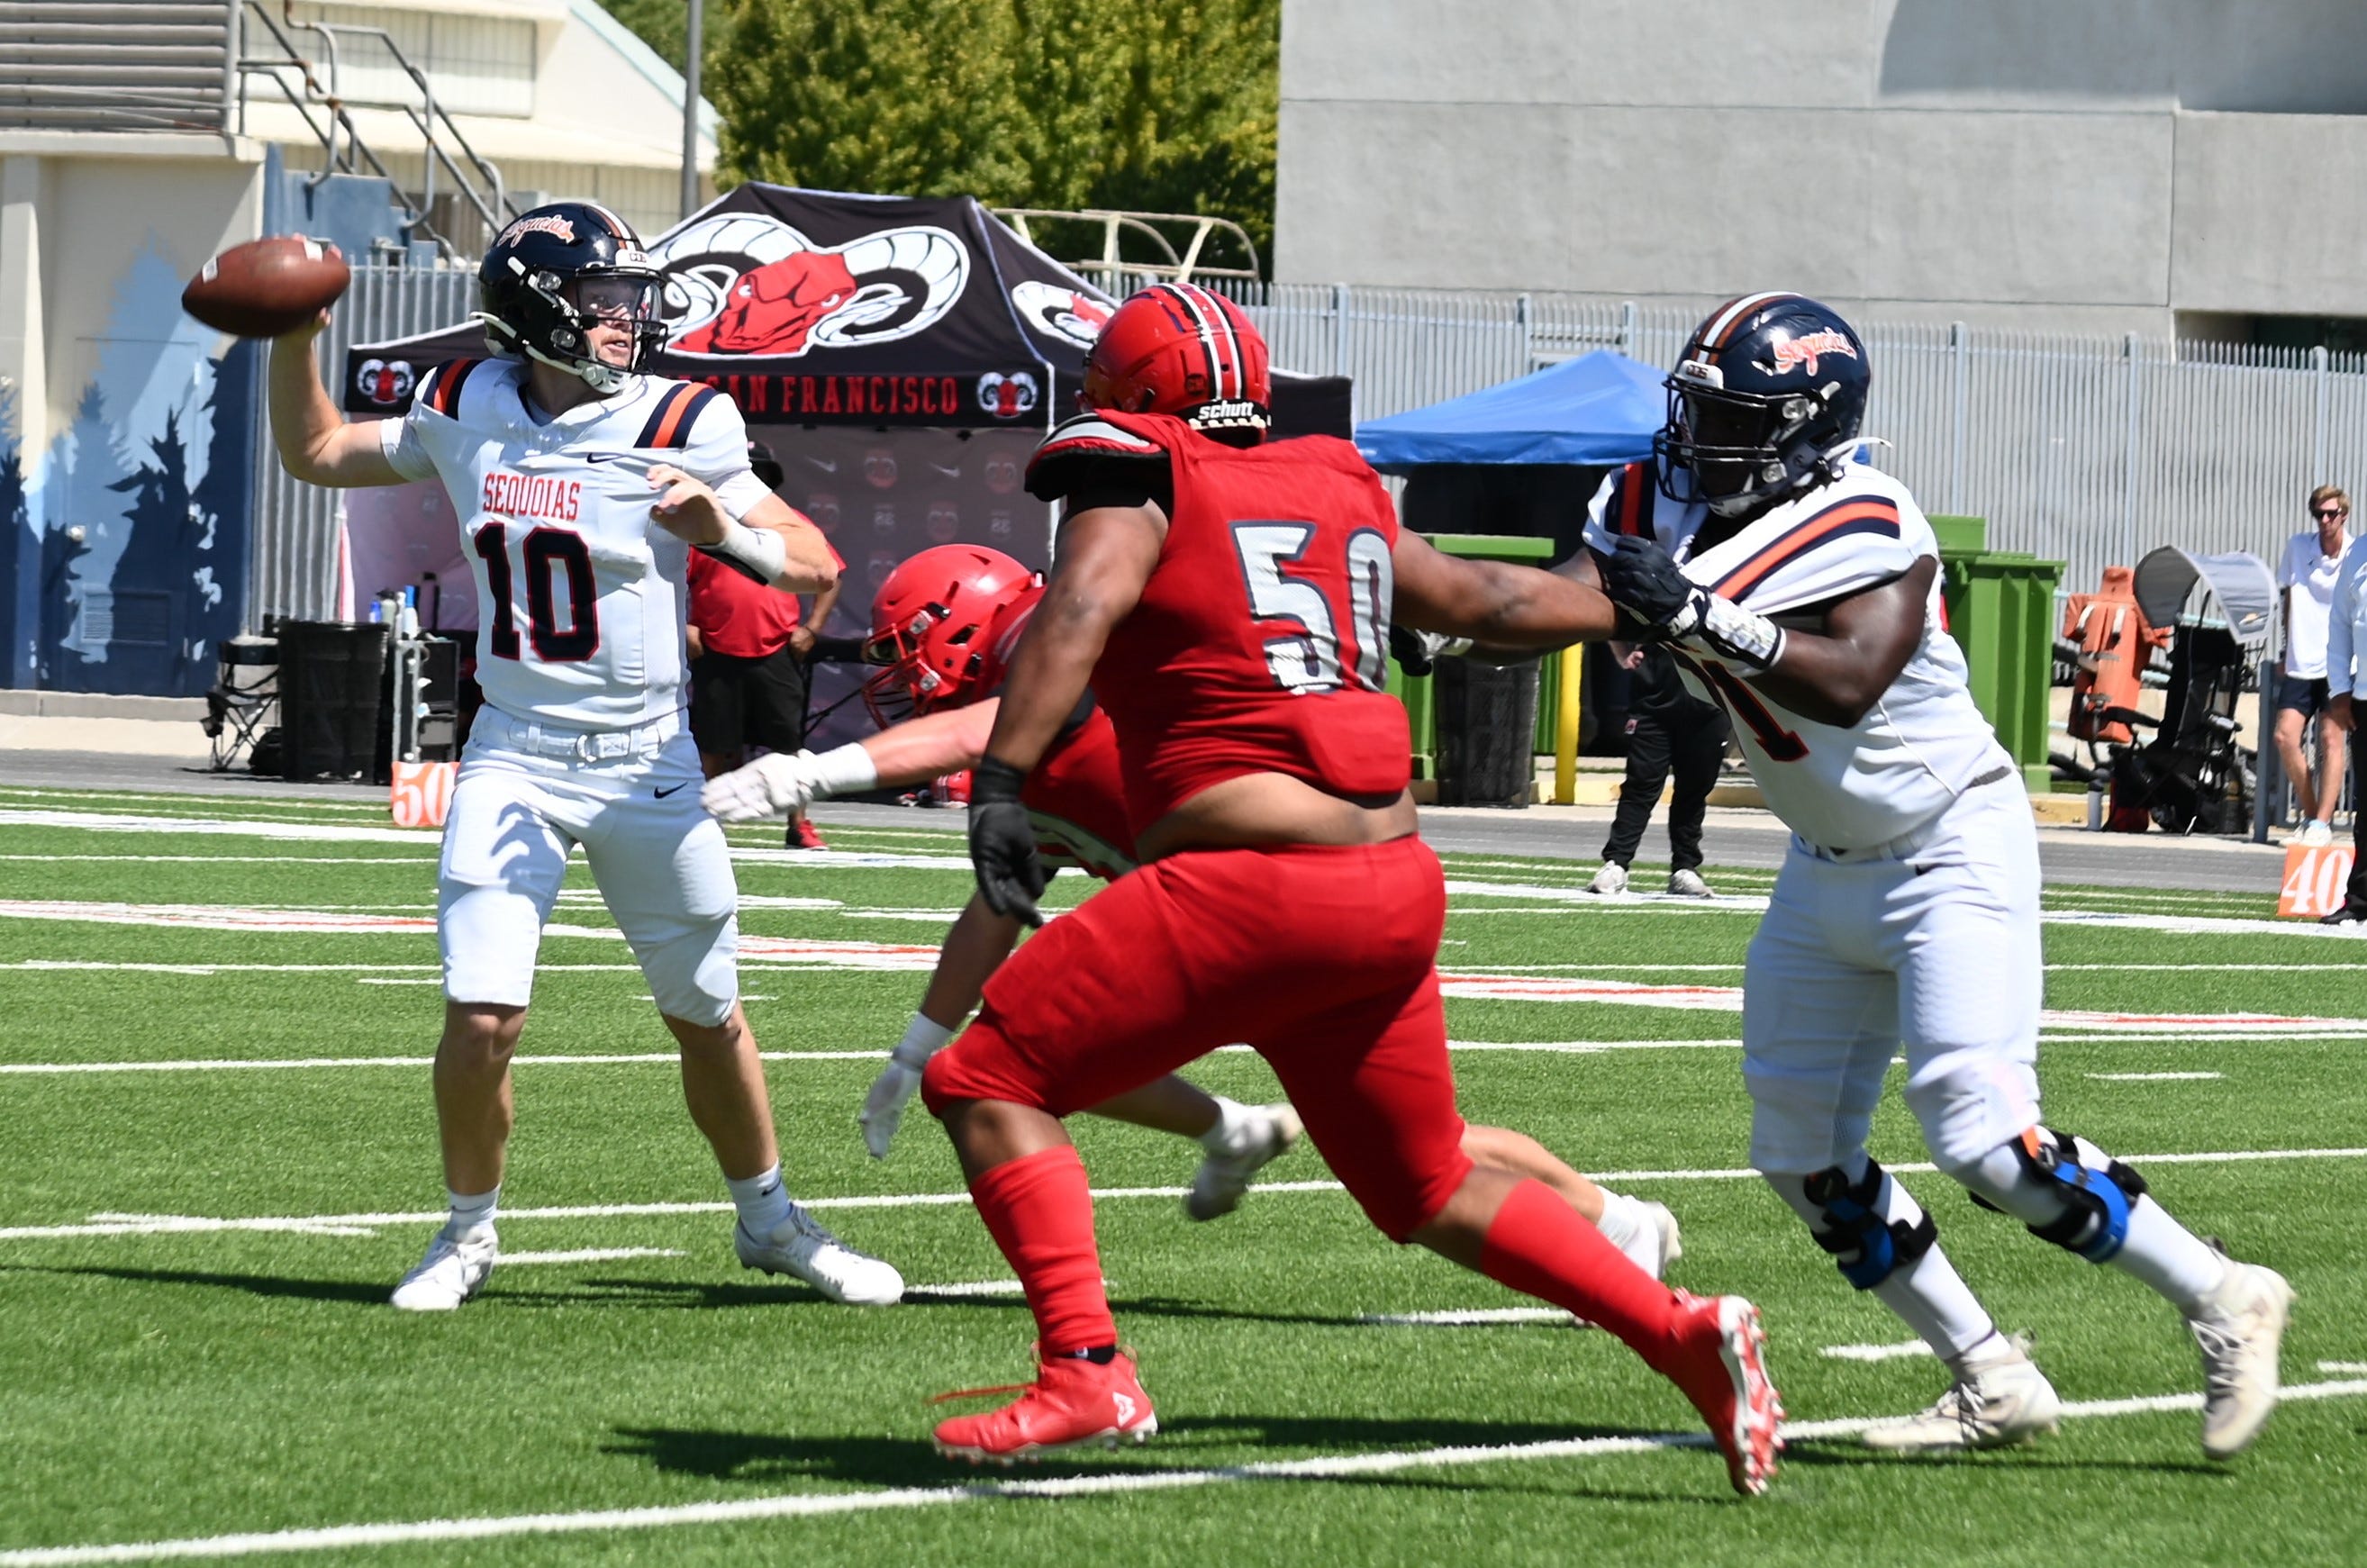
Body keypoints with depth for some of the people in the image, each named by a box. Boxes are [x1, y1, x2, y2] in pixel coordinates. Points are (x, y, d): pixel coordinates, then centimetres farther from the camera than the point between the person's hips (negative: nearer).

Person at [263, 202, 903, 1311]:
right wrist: (295, 340, 3)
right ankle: (469, 1231, 9)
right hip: (514, 762, 1)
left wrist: (724, 533, -31)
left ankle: (768, 1220, 33)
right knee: (482, 1016, -13)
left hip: (645, 766, -1)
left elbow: (814, 566, -12)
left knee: (707, 1016, 11)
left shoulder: (676, 428, -10)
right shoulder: (468, 411, 0)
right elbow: (315, 453, 17)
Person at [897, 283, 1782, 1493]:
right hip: (1396, 886, 7)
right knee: (1428, 1189, 24)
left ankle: (1085, 1371, -14)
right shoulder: (1338, 496, 19)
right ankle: (1686, 1336, 15)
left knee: (987, 1084, 0)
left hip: (1252, 888, -7)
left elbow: (1079, 610, -18)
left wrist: (1001, 786, -25)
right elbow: (1483, 600, 30)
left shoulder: (1138, 484, 1)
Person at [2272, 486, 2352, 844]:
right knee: (2285, 737, -7)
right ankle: (2310, 815, 7)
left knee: (2330, 737, -13)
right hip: (2300, 663, 3)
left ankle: (2322, 823, -12)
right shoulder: (2297, 547, 5)